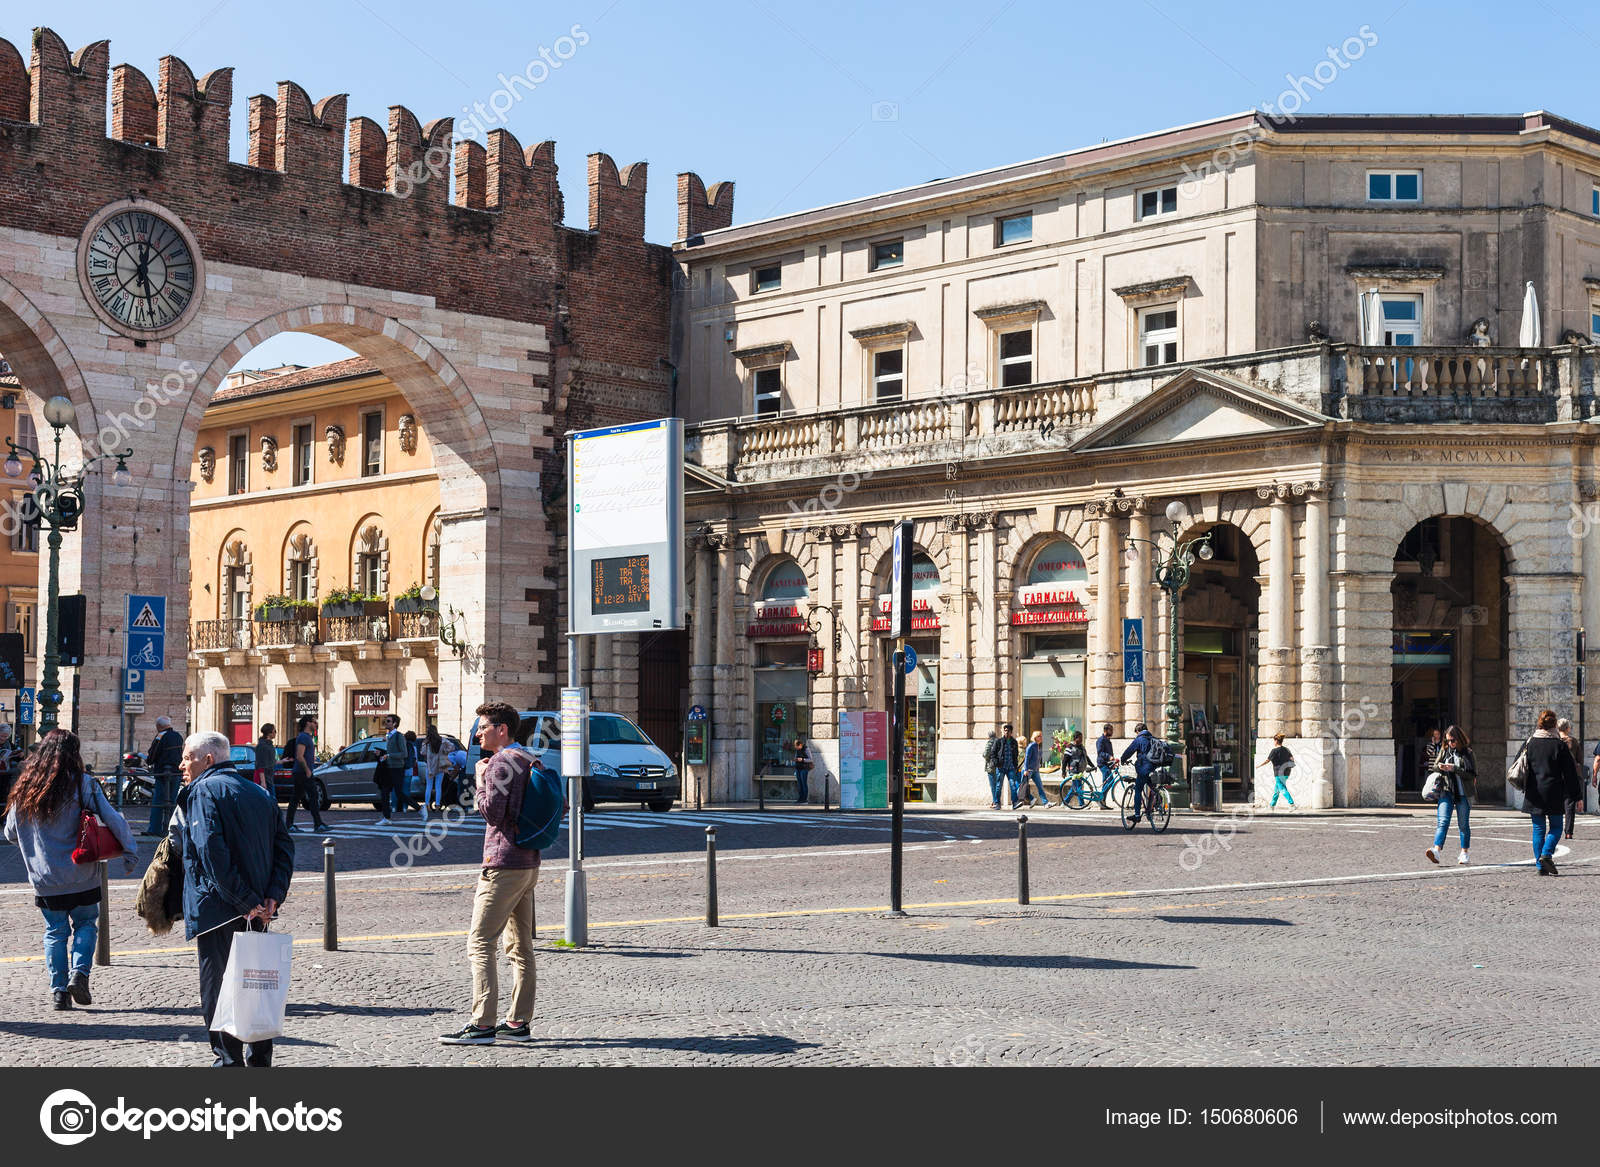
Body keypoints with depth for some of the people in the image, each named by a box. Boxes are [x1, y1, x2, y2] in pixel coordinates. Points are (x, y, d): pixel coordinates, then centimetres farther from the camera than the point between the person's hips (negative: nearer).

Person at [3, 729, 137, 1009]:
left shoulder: (25, 789, 0)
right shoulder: (83, 785, -10)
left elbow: (11, 834, 9)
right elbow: (113, 820, -13)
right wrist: (130, 853, -3)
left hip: (45, 880, 2)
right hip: (81, 877, -2)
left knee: (55, 932, 13)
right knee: (86, 924, 15)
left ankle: (58, 990, 9)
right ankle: (79, 972, -4)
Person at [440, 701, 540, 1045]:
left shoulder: (501, 762, -12)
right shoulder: (530, 761, 16)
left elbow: (491, 811, -18)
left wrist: (480, 779, -5)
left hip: (503, 865, -10)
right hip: (529, 863, 10)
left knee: (480, 944, -9)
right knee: (520, 946, 11)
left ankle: (482, 1025, -14)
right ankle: (518, 1023, 13)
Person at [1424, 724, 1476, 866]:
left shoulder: (1467, 752, -3)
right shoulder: (1444, 750, 9)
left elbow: (1472, 774, -9)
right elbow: (1434, 767, 18)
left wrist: (1454, 769, -18)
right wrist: (1439, 767, -6)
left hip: (1463, 793, -2)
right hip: (1446, 791, 2)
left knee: (1463, 824, 7)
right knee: (1443, 821, -12)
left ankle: (1464, 853, 19)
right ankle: (1436, 851, -26)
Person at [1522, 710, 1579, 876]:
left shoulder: (1530, 743, 2)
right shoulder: (1559, 745, -6)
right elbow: (1569, 772, -4)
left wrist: (1524, 788, 21)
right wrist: (1572, 795, 2)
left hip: (1534, 794, 3)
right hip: (1554, 793, -3)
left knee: (1538, 828, 8)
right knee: (1556, 826, 9)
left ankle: (1540, 865, 6)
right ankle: (1546, 854, -13)